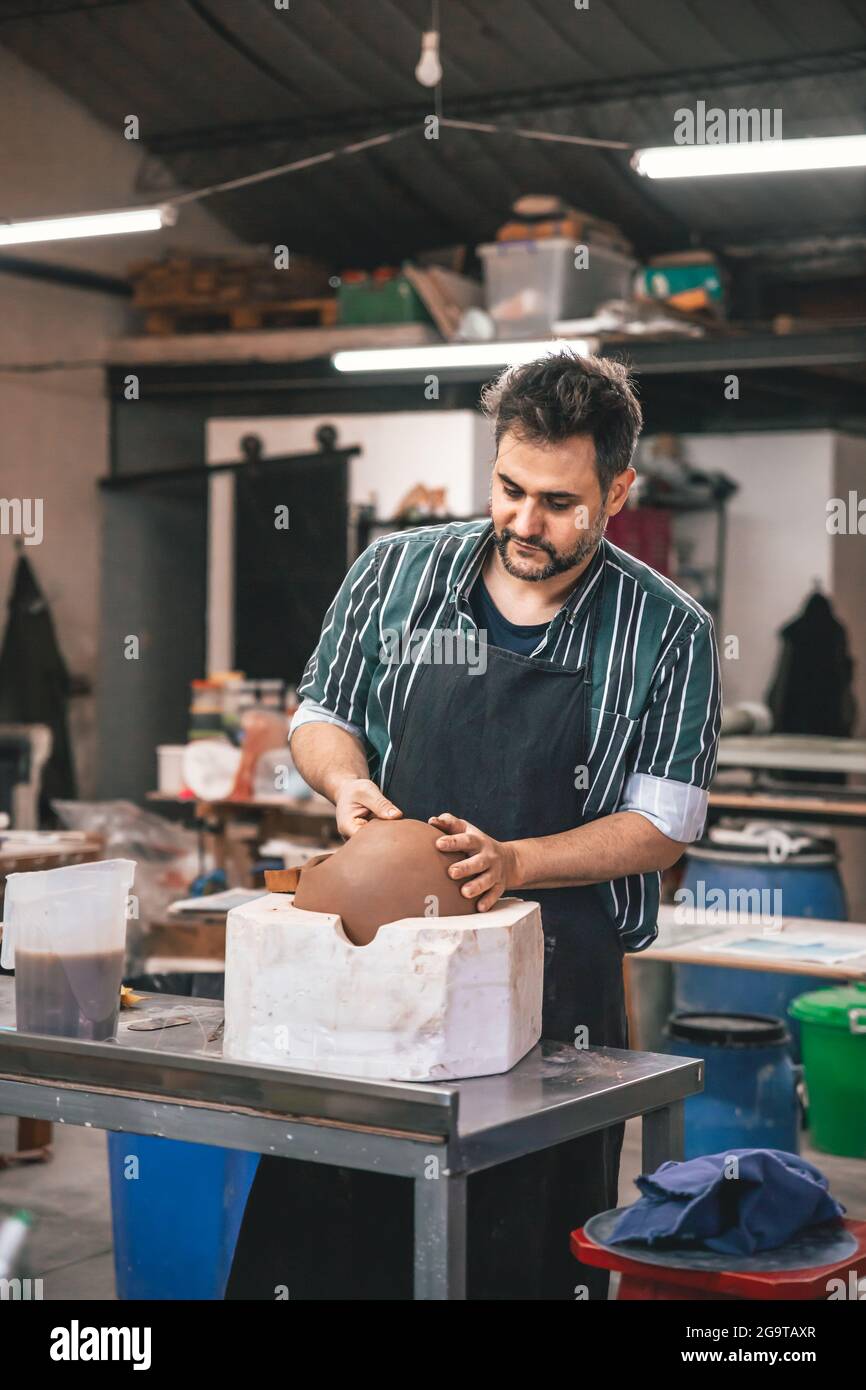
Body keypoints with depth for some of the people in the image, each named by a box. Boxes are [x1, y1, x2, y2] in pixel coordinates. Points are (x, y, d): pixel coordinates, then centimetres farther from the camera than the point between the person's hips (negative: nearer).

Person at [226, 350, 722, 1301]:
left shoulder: (667, 633, -3)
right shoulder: (397, 571, 3)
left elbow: (662, 826, -4)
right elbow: (319, 716, 15)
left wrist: (512, 863, -18)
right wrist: (346, 780, -8)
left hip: (553, 976, -2)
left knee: (524, 1255, 5)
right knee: (320, 1234, 6)